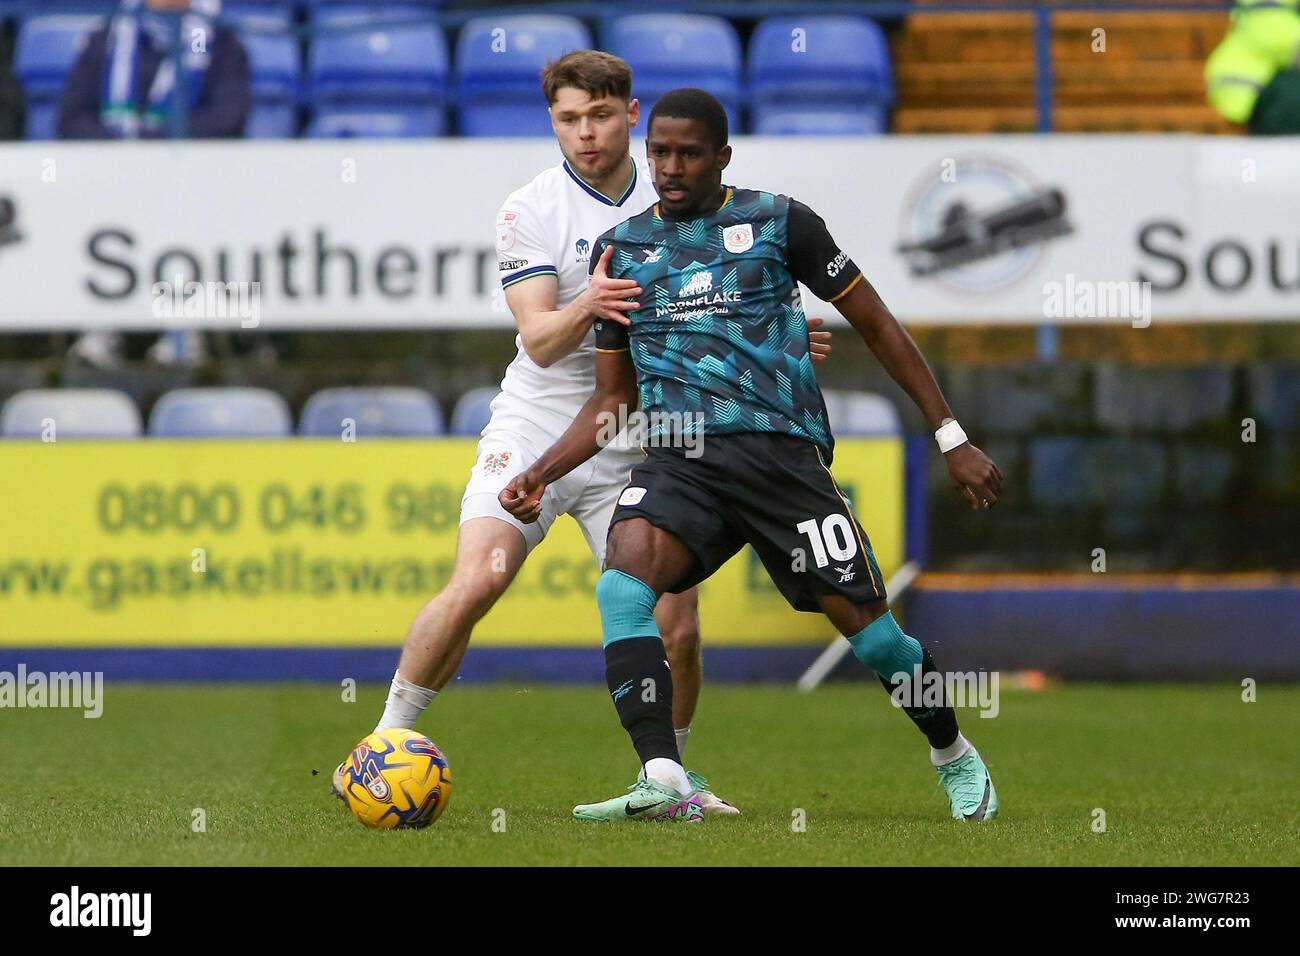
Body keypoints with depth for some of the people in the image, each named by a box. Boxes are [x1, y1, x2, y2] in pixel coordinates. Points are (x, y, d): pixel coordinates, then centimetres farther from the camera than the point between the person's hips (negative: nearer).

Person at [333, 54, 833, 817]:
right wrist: (586, 307, -36)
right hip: (536, 431, -3)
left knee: (676, 627, -5)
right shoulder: (531, 211, -7)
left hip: (636, 446, 3)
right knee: (474, 586, -20)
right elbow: (541, 341, -15)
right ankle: (386, 741, -4)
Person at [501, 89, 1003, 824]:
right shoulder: (620, 248, 16)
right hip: (677, 459, 2)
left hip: (781, 451, -2)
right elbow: (612, 402, 22)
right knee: (623, 579, -27)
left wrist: (952, 437, 8)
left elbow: (877, 326, 11)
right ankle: (665, 783, -34)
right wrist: (541, 475, 6)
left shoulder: (778, 222, 7)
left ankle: (957, 759, 25)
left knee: (864, 623, -4)